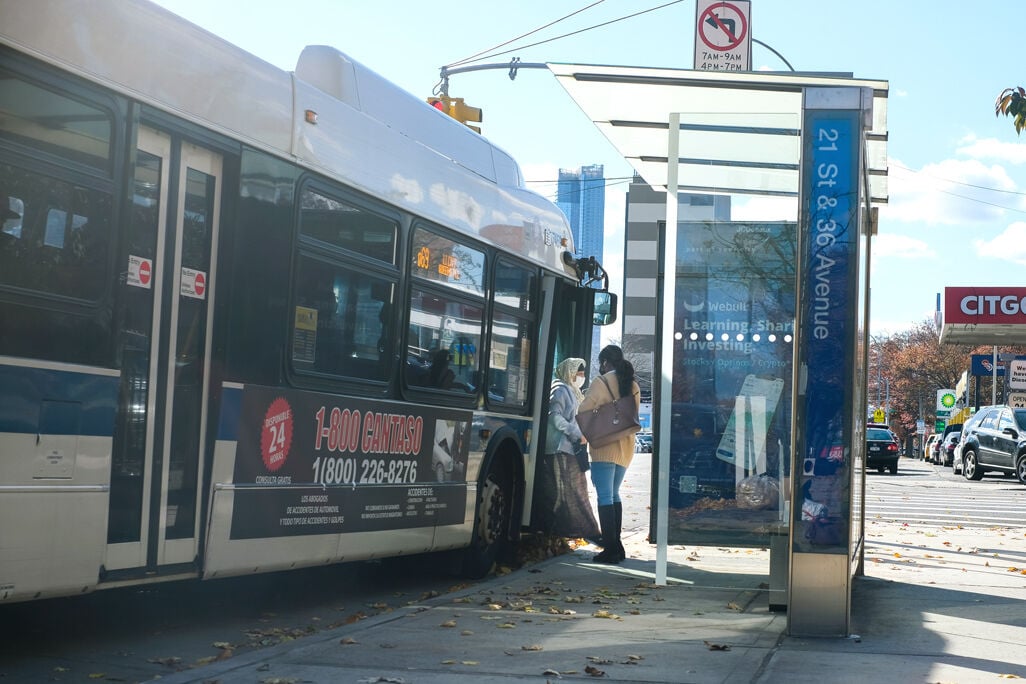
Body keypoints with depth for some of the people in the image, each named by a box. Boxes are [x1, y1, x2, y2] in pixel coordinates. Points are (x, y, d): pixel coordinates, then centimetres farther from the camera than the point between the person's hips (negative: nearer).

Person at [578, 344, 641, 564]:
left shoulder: (601, 383, -8)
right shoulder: (633, 387, 11)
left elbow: (583, 410, -5)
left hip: (605, 446, -7)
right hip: (625, 446, 7)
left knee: (605, 497, -6)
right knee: (614, 495, 17)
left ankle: (610, 548, -11)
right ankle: (616, 546, 17)